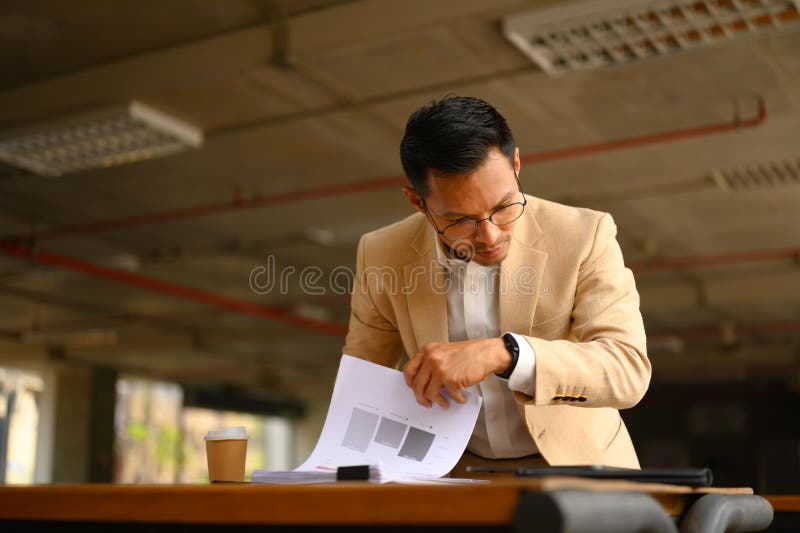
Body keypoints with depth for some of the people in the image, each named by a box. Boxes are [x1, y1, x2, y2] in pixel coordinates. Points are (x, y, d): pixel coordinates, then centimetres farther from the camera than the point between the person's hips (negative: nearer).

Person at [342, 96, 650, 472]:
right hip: (455, 472, 2)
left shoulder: (584, 237, -13)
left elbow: (629, 370, -21)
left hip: (575, 469, -1)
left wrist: (502, 353, -34)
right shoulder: (382, 256, -7)